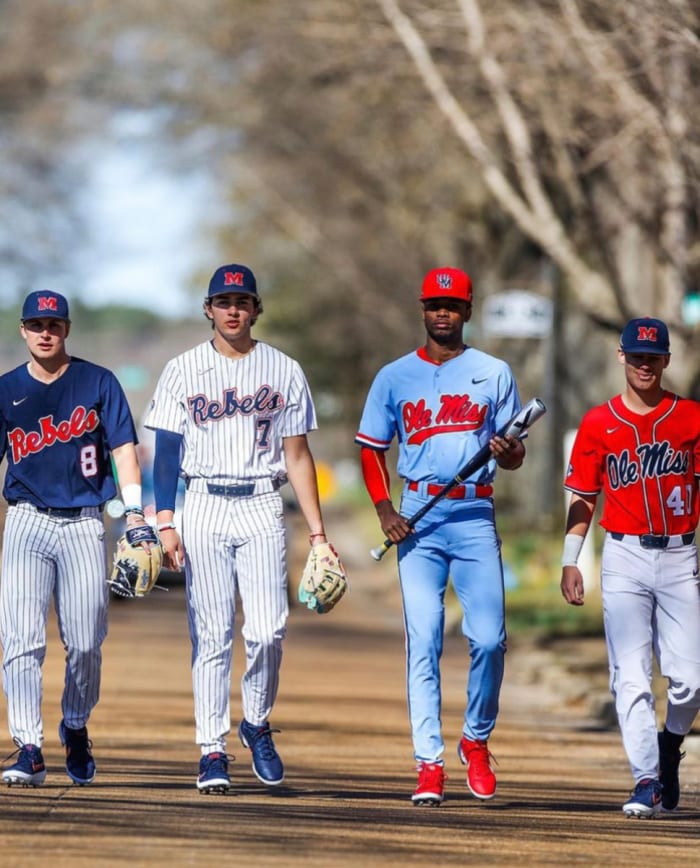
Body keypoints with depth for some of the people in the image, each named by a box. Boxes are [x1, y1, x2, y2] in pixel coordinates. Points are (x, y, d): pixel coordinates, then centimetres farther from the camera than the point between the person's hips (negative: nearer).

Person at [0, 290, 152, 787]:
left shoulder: (98, 383, 6)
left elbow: (123, 449, 3)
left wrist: (135, 514, -9)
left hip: (84, 524, 0)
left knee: (85, 643, -1)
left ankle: (76, 729, 24)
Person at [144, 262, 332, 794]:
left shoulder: (284, 372, 8)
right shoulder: (183, 371, 7)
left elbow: (297, 455, 9)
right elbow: (167, 452, 5)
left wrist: (317, 531, 3)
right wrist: (165, 524, -5)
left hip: (262, 509, 0)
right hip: (204, 506, 0)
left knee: (268, 630, -11)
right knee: (211, 634, -1)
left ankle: (257, 724, 13)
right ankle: (213, 750, 4)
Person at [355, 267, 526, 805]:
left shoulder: (494, 374, 10)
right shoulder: (395, 377, 11)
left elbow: (516, 455, 10)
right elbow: (372, 449, 13)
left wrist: (507, 452, -14)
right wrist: (384, 509, -2)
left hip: (475, 517, 0)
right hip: (418, 518, 0)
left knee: (489, 639, -10)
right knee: (423, 643, -6)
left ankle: (476, 740, 14)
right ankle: (429, 764, -5)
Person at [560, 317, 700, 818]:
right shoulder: (598, 424, 7)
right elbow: (583, 498, 10)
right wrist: (570, 561, 2)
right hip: (624, 556, 0)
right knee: (631, 677, -8)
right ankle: (647, 781, -6)